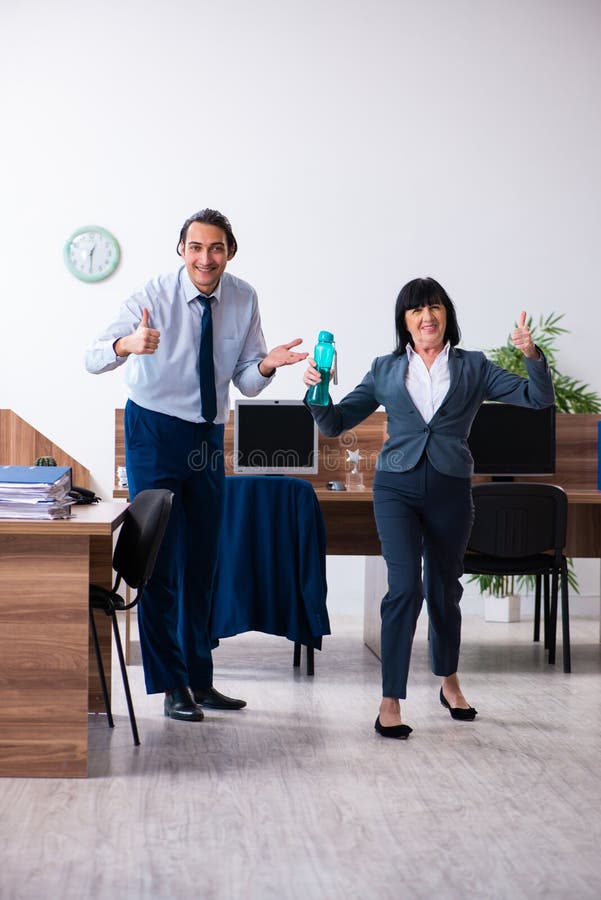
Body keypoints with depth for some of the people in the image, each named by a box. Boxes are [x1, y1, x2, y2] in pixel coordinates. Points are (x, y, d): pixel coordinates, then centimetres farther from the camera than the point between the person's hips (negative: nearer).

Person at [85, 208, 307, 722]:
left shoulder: (243, 299, -3)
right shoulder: (155, 296, -15)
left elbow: (247, 384, 1)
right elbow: (92, 360, -21)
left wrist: (265, 366, -22)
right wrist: (127, 344, -43)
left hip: (209, 438, 5)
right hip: (156, 432, -5)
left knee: (202, 562, 10)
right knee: (160, 559, -6)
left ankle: (199, 679, 21)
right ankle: (172, 685, 3)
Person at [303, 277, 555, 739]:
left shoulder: (473, 367, 6)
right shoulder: (385, 370, 7)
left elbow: (538, 398, 0)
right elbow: (336, 424, 7)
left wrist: (532, 355, -17)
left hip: (450, 489, 1)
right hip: (397, 487, -1)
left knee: (444, 589, 15)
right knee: (406, 588, -14)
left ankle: (450, 682, 37)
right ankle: (391, 703, -9)